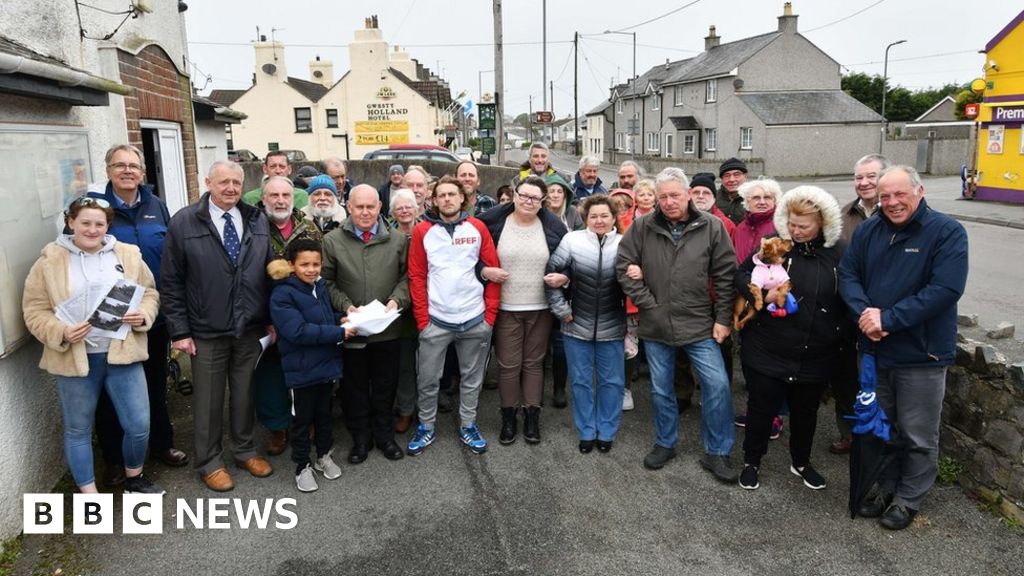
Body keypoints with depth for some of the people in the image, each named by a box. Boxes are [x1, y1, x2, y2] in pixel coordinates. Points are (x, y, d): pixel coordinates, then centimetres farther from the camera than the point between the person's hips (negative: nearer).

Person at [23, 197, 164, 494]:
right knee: (78, 430, 11)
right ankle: (89, 497, 27)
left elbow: (149, 293, 10)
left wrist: (142, 315, -11)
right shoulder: (49, 261, -2)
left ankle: (134, 479, 31)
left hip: (122, 354, 1)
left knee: (139, 424, 5)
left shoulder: (128, 255, 3)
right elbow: (34, 310, -1)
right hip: (74, 359, -1)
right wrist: (61, 332, -19)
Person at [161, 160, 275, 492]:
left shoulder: (257, 221, 3)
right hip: (206, 333, -3)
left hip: (251, 330, 3)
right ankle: (209, 462, 29)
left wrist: (272, 319, 3)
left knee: (245, 394, 17)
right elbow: (171, 283, -6)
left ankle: (244, 451, 36)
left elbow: (269, 272, 7)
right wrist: (179, 331, -8)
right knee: (208, 400, 11)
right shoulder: (184, 223, -7)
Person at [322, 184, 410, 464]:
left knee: (385, 386, 14)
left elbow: (406, 276, 5)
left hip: (388, 328, 1)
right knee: (354, 386, 11)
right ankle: (360, 438, 28)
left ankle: (384, 435, 31)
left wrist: (397, 299, -12)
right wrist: (345, 306, -13)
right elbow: (327, 282, -1)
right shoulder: (333, 241, -2)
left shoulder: (398, 240, 2)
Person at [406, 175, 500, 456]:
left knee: (472, 377, 13)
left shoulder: (478, 228, 1)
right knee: (427, 379, 6)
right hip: (435, 320, -1)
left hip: (475, 319, 1)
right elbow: (417, 276, -1)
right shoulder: (422, 231, 0)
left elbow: (492, 270, 2)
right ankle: (426, 427, 25)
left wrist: (491, 313, -3)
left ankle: (467, 426, 29)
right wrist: (422, 317, -6)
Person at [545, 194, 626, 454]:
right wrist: (562, 310, -5)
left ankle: (606, 432, 27)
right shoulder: (572, 240, -6)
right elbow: (552, 276, -3)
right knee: (581, 381, 11)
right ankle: (586, 432, 26)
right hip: (577, 326, 0)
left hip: (612, 328, 0)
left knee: (612, 381, 10)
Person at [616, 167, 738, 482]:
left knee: (717, 384, -3)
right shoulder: (642, 227, -3)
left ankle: (717, 452, 14)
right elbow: (623, 265, 0)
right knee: (661, 388, 14)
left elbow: (725, 275, -3)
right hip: (656, 324, 1)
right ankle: (665, 444, 34)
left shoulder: (711, 227, -5)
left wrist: (723, 319, -5)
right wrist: (645, 301, -7)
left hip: (699, 324, -1)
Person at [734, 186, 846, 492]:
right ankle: (751, 461, 33)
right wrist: (762, 294, -21)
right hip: (767, 351, -2)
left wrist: (838, 334, -2)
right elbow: (742, 275, -2)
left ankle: (801, 462, 43)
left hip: (815, 357, 2)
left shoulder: (837, 253, -3)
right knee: (762, 409, 11)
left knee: (806, 412, 19)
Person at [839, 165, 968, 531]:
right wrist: (864, 313, -20)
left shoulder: (947, 232, -12)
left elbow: (946, 289, -21)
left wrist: (888, 319, -24)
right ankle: (887, 487, 38)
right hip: (875, 350, 5)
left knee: (918, 435, 10)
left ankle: (909, 499, 29)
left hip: (921, 353, -4)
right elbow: (848, 274, -1)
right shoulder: (868, 231, 3)